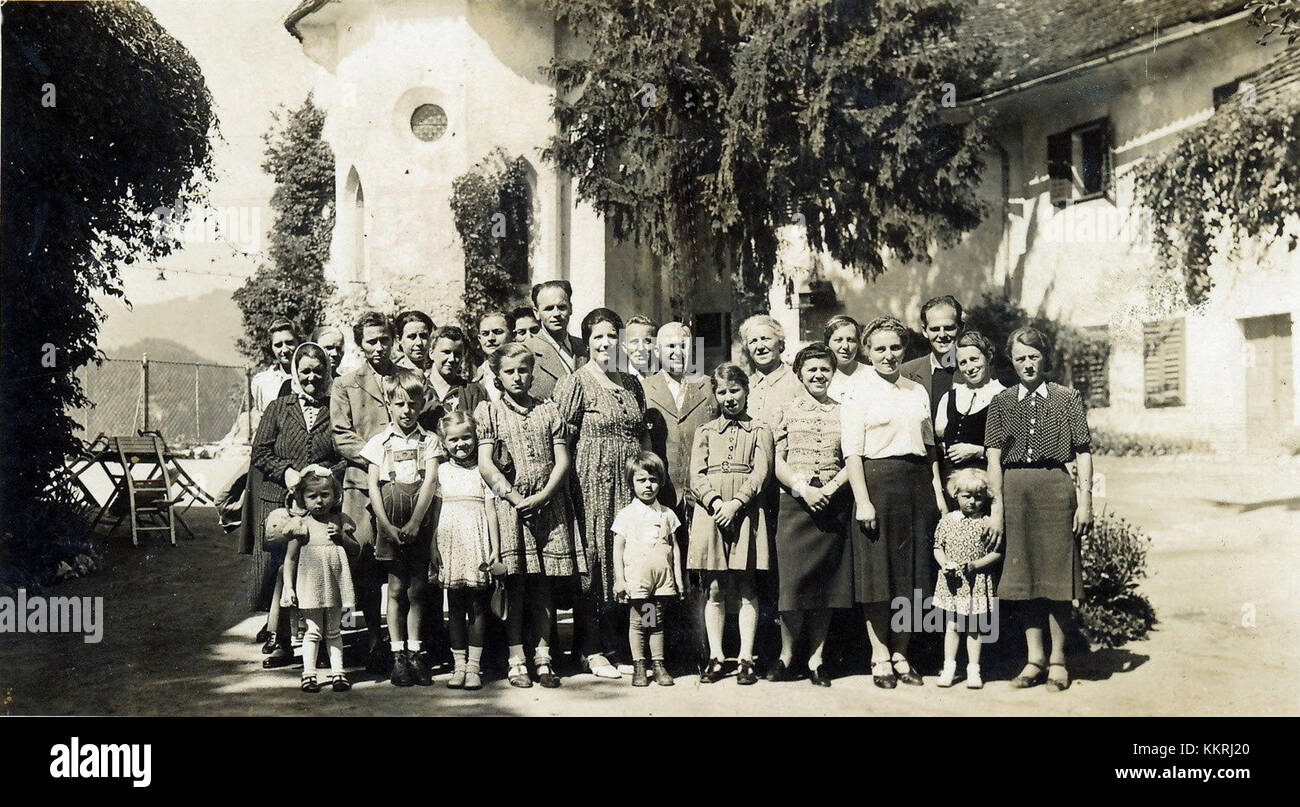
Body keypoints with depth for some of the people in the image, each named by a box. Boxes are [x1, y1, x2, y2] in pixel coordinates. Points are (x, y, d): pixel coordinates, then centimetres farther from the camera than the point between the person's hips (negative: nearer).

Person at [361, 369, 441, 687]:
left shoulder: (429, 441, 5)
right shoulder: (378, 443, 5)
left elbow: (430, 482, -5)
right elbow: (372, 487, 1)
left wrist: (414, 523, -14)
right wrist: (388, 526, -10)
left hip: (420, 526, 0)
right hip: (390, 526, 0)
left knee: (417, 589, 5)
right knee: (396, 589, 3)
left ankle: (415, 652, 13)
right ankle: (397, 655, 8)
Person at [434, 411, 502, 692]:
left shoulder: (482, 471, 6)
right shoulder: (441, 471, 9)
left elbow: (491, 511, 4)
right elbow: (435, 511, 9)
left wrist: (495, 548, -1)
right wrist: (433, 547, 3)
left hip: (477, 542, -1)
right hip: (450, 541, 1)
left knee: (477, 605, 0)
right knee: (455, 605, 5)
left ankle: (474, 664, 4)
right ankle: (459, 663, 12)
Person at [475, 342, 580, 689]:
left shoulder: (548, 410, 11)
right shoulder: (488, 411, 5)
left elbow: (562, 460, 5)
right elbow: (485, 464, -3)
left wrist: (542, 496, -9)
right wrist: (516, 498, -11)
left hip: (547, 503, 2)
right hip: (508, 503, -2)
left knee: (544, 583, 4)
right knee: (515, 584, -2)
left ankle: (542, 656, 10)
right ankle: (516, 660, 3)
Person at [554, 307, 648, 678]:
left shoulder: (632, 384, 16)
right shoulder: (575, 383, -3)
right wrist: (562, 485, -13)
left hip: (630, 482, 6)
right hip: (591, 483, -6)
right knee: (594, 558, -3)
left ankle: (622, 643, 15)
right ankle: (592, 651, 4)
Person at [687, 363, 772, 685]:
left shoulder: (759, 430, 10)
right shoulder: (705, 432, 16)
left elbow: (761, 472, -2)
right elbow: (697, 475, 5)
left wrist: (735, 504, -15)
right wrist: (716, 502, -13)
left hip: (745, 511, -1)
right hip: (711, 512, 2)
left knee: (746, 590, 0)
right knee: (714, 590, 2)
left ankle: (746, 659, 4)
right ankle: (716, 658, 8)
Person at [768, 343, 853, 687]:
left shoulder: (843, 412, 11)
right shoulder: (788, 412, 8)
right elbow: (779, 465, 4)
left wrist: (831, 488, -10)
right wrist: (803, 489, -11)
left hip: (833, 502, 1)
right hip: (795, 502, -1)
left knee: (827, 579, 3)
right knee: (793, 577, -4)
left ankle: (816, 658, 10)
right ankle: (787, 655, 8)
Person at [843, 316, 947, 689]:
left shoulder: (918, 392, 15)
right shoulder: (860, 395, -1)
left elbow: (929, 444, 18)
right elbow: (852, 452, -8)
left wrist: (937, 491, 11)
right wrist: (862, 500, -16)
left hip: (917, 484, 5)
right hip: (878, 482, -5)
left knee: (912, 572, 7)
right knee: (878, 571, -1)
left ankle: (901, 654, 16)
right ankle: (880, 657, 8)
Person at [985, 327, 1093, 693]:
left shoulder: (1067, 398, 6)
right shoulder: (1002, 402, 9)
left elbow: (1083, 452, 2)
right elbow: (994, 456, 4)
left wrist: (1085, 500, -5)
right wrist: (997, 504, -4)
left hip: (1055, 488, -2)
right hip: (1015, 490, 2)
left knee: (1056, 574, 1)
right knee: (1024, 575, 6)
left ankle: (1058, 660, 11)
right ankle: (1035, 658, 15)